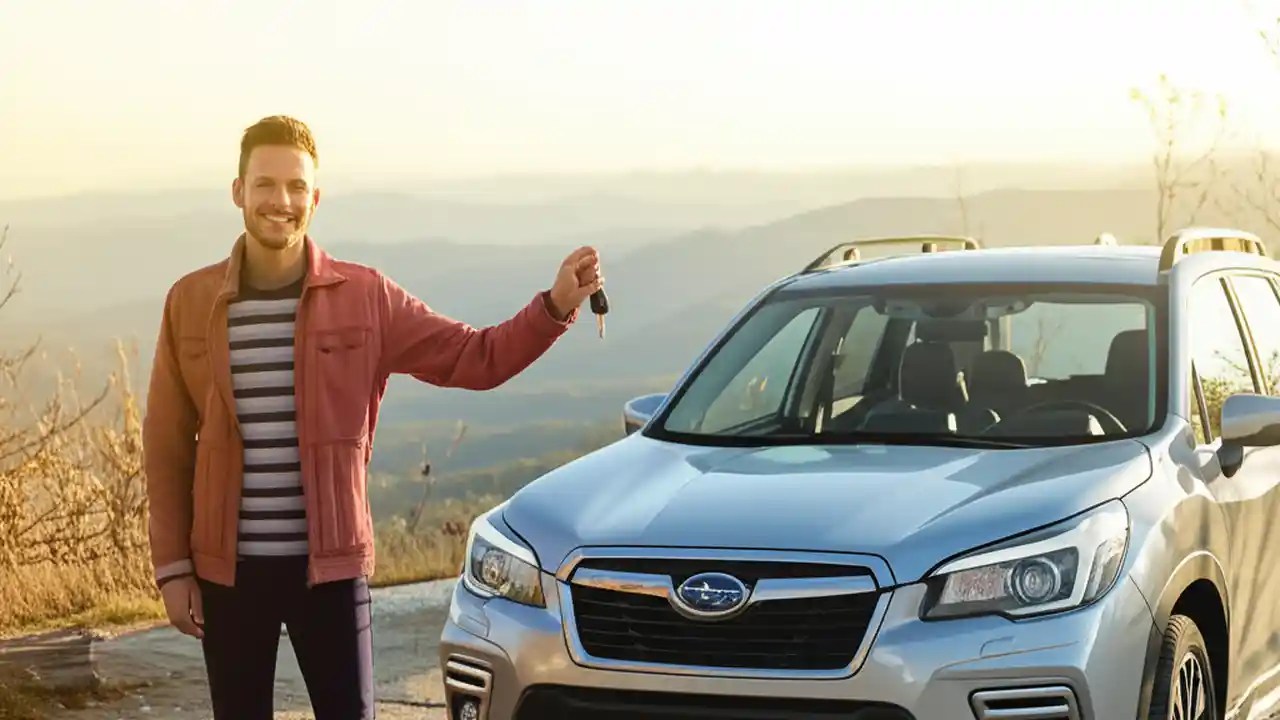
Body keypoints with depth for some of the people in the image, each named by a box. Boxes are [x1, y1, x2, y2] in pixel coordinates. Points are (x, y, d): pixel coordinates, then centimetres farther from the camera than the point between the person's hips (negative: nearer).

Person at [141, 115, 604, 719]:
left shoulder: (364, 297, -1)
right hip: (228, 569, 1)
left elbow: (477, 358, 1)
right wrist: (172, 566, 0)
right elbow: (167, 445, 4)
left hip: (330, 564, -1)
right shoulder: (190, 301, 1)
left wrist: (557, 305, -14)